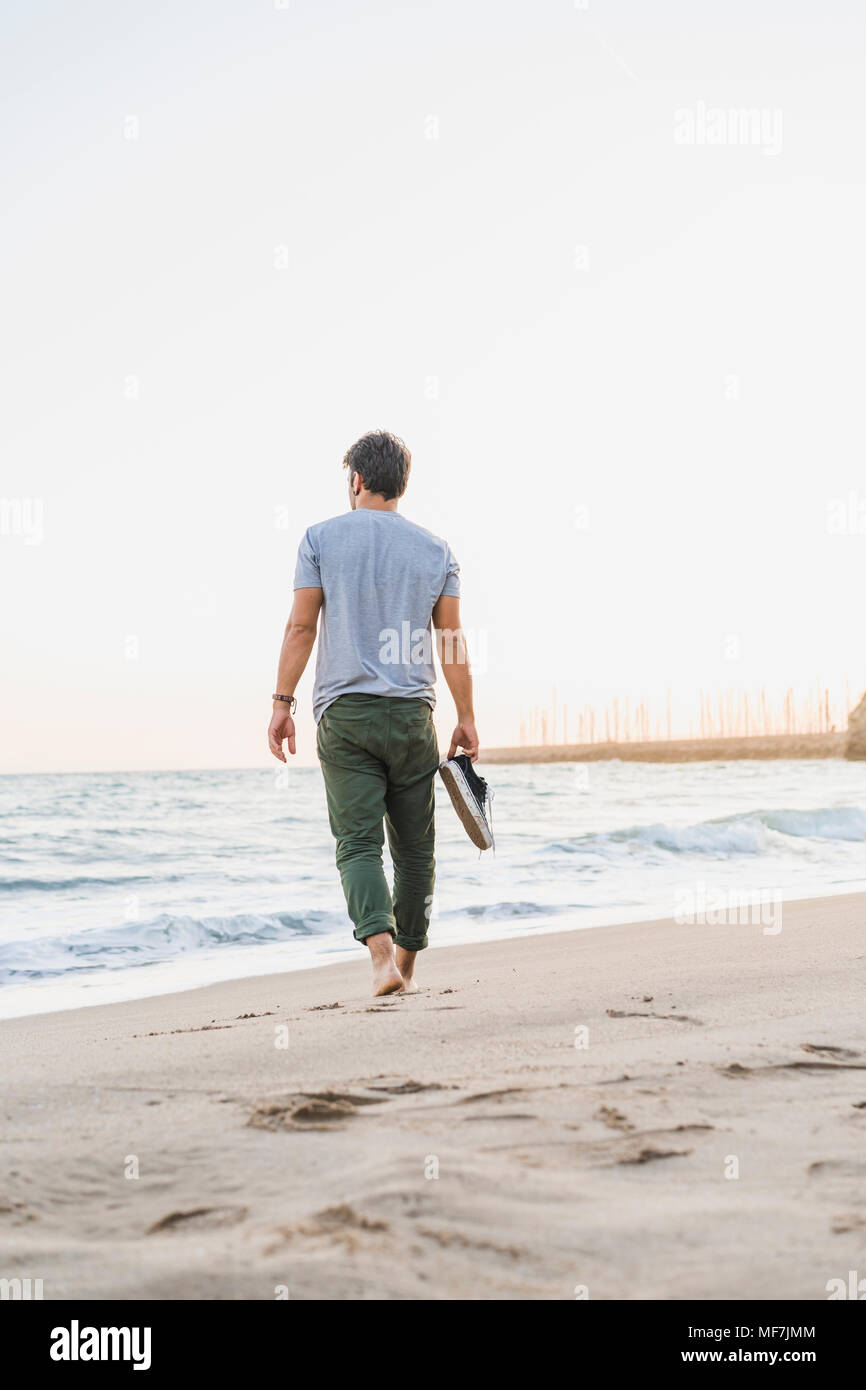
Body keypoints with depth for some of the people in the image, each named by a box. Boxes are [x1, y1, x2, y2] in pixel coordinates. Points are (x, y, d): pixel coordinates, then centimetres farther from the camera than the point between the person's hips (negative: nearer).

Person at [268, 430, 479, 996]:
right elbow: (452, 642, 4)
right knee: (414, 846, 11)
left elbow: (300, 627, -2)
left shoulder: (322, 539, 2)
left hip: (343, 713, -1)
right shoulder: (436, 550, 7)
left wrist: (283, 703, 3)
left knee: (358, 843, -3)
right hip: (412, 714, 1)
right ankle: (407, 965, 18)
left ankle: (382, 951, -22)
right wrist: (467, 718, 8)